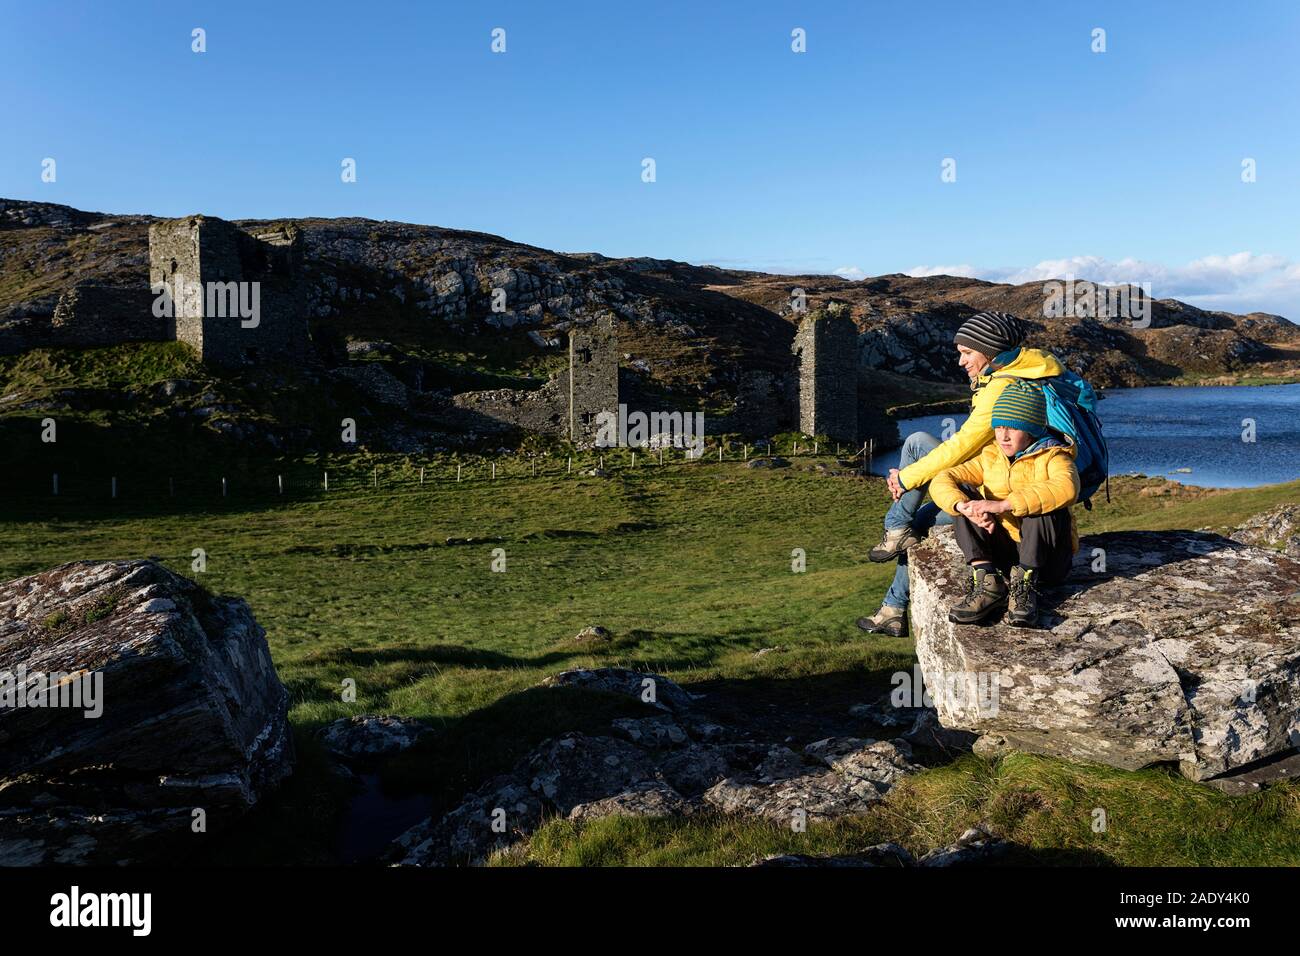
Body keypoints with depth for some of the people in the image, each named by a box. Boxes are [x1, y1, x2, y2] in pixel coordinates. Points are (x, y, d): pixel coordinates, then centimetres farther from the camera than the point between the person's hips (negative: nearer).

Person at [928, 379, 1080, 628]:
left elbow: (1066, 489, -32)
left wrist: (1002, 505, -40)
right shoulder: (990, 457, 8)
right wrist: (966, 507, -29)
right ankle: (987, 580, -27)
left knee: (1040, 503, -29)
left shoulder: (1052, 457, -7)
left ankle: (1025, 585, -28)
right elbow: (941, 481, -5)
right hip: (1002, 553, 4)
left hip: (1046, 556, -4)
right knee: (961, 492, -12)